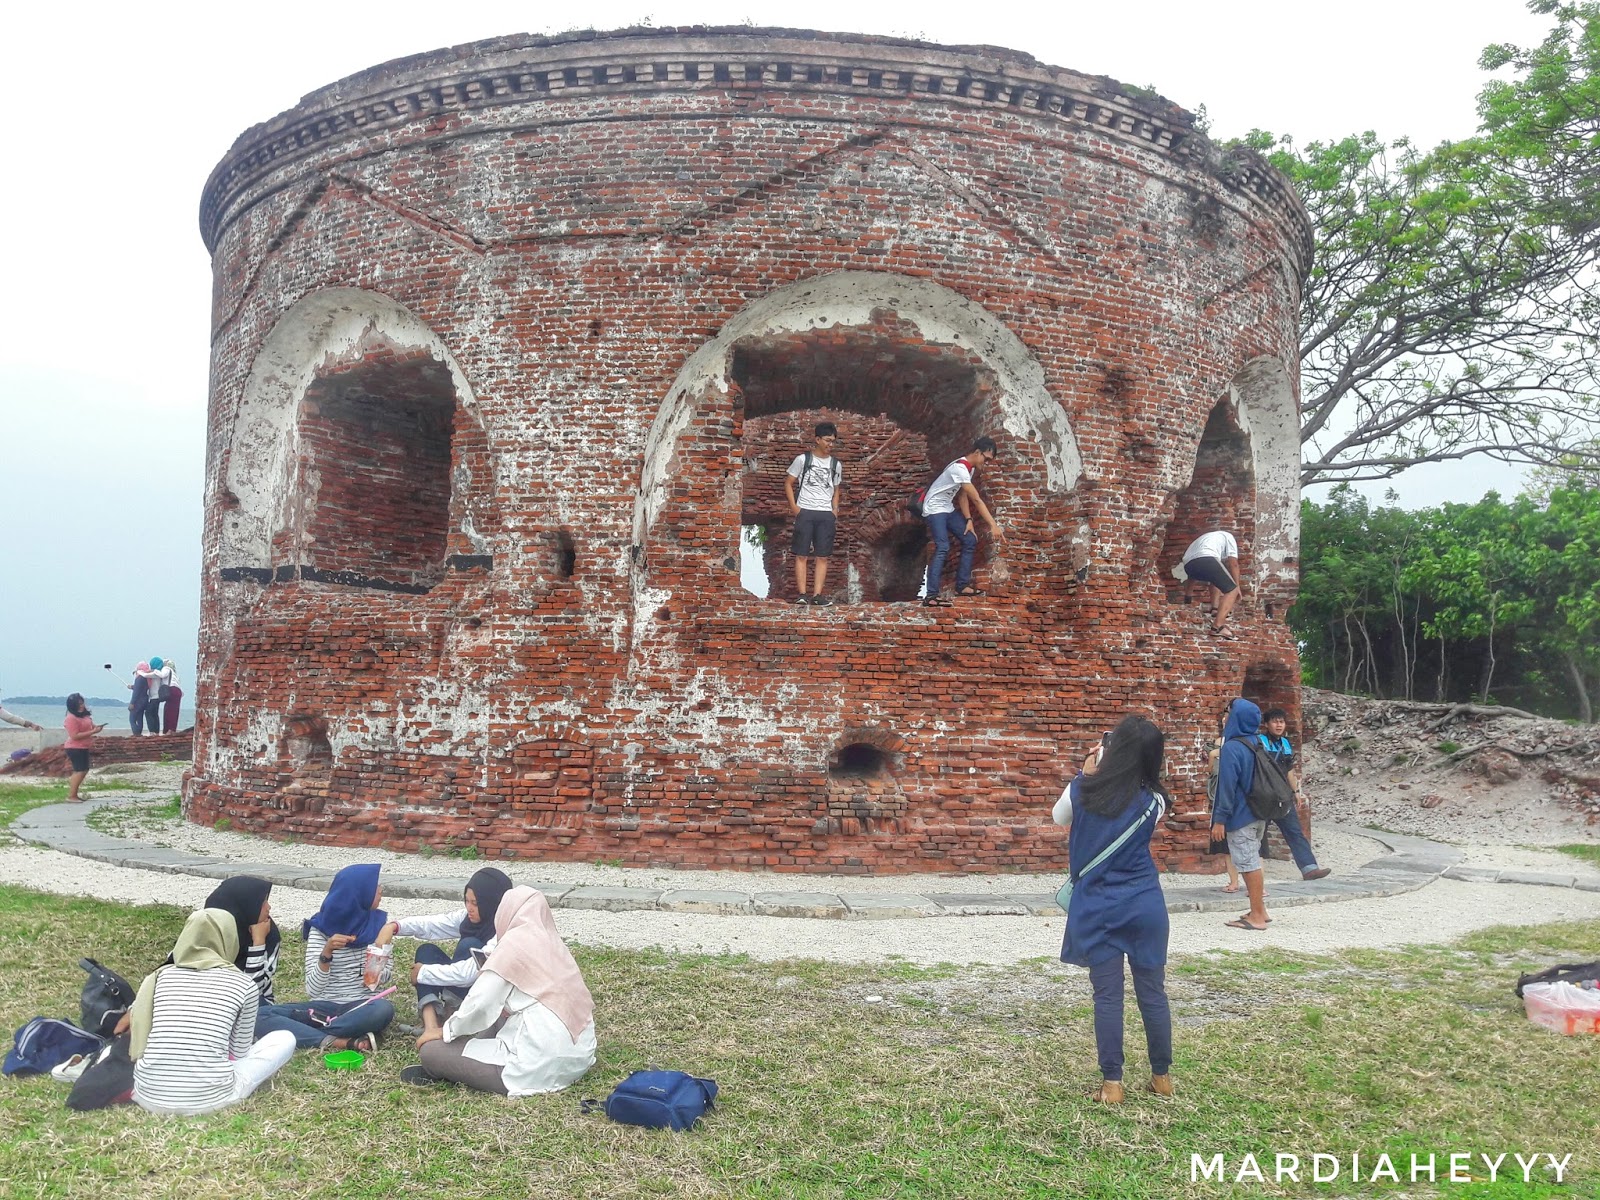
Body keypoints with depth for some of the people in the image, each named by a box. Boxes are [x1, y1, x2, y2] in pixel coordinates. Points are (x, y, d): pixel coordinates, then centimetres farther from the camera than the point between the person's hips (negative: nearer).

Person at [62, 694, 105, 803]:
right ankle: (71, 796, -1)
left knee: (84, 770, 15)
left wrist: (95, 727, 0)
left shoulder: (84, 715, 7)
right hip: (75, 748, -10)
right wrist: (93, 732, -27)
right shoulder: (71, 718, -21)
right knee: (80, 771, -8)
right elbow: (75, 736, -26)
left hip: (83, 748, 10)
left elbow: (88, 726, 24)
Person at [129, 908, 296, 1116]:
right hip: (208, 1099, -2)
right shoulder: (242, 984, -2)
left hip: (150, 1096, 3)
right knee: (285, 1039, 16)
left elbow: (138, 1032, 16)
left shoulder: (162, 975, 6)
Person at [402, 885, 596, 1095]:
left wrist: (446, 1031, 8)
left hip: (541, 1067, -8)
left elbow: (481, 1002, -9)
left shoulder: (515, 941, -7)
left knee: (430, 1050, -1)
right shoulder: (551, 940, 14)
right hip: (578, 1058, 8)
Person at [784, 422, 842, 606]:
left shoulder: (835, 464, 12)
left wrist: (835, 509, 7)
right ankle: (801, 594, -3)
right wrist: (794, 507, -5)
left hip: (826, 514, 3)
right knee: (801, 554, -4)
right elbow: (788, 483, 5)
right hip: (805, 512, -3)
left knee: (822, 556, 0)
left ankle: (817, 595, 1)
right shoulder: (803, 459, 1)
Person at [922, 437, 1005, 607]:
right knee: (943, 548, -24)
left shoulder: (969, 467, 7)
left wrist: (968, 519, -1)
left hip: (948, 509, 10)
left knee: (970, 540, 9)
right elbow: (977, 500, -29)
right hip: (934, 509, -10)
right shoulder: (960, 468, -26)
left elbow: (963, 495, 10)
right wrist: (993, 525, -30)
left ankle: (962, 586, 16)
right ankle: (931, 595, -30)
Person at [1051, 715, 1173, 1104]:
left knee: (1108, 995, 4)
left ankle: (1111, 1083, 7)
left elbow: (1059, 816, 13)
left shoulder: (1083, 790, -8)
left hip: (1098, 908, -1)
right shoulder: (1153, 802, -6)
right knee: (1152, 991, 12)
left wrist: (1084, 776, 15)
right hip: (1145, 906, 1)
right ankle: (1162, 1076, 25)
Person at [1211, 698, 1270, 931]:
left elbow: (1227, 787, -20)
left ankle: (1257, 916, 2)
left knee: (1248, 863, -3)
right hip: (1258, 814, 9)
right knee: (1252, 861, 18)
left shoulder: (1232, 748, -18)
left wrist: (1219, 820, -17)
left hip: (1240, 816, -9)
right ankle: (1259, 910, 25)